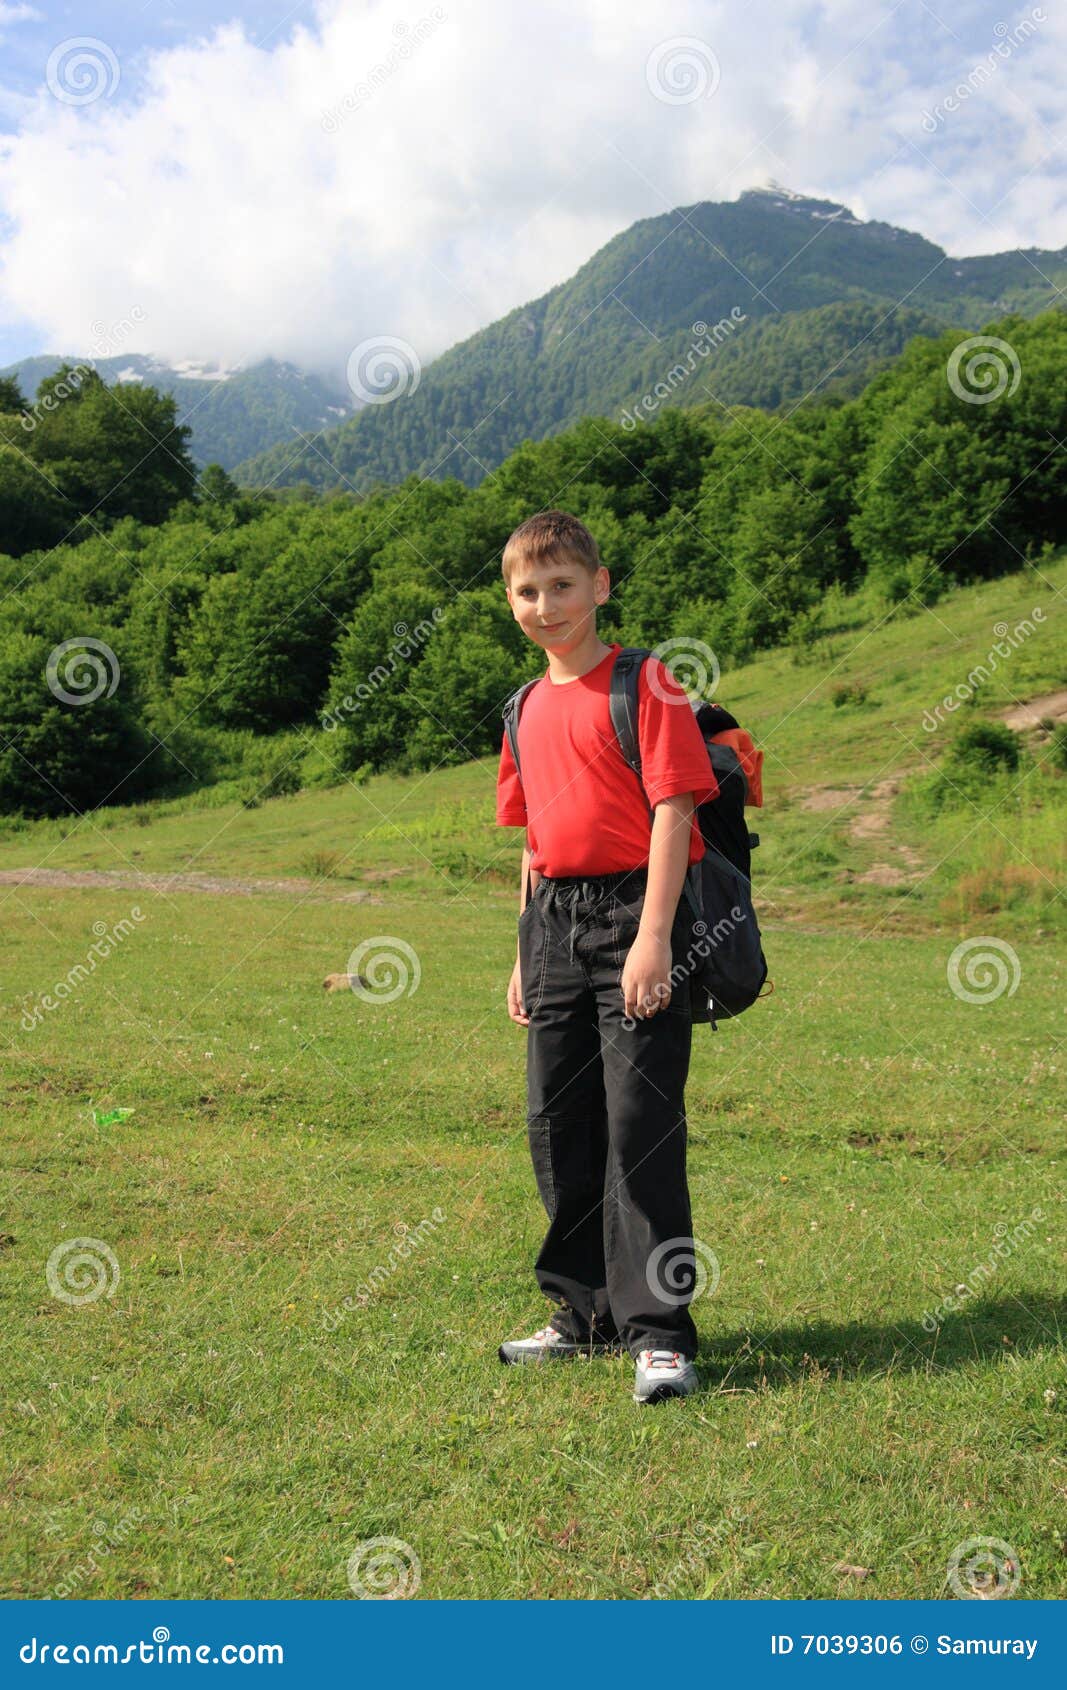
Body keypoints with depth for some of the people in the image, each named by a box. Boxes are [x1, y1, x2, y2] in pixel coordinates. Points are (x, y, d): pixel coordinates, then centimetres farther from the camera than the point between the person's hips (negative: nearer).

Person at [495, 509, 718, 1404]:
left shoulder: (646, 683, -6)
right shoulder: (528, 709, 15)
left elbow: (674, 811, -12)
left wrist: (653, 937, -19)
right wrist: (527, 951, 18)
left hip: (633, 910, -7)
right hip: (555, 916, 7)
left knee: (640, 1120, -9)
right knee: (558, 1121, 11)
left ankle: (660, 1330, 0)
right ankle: (591, 1312, 26)